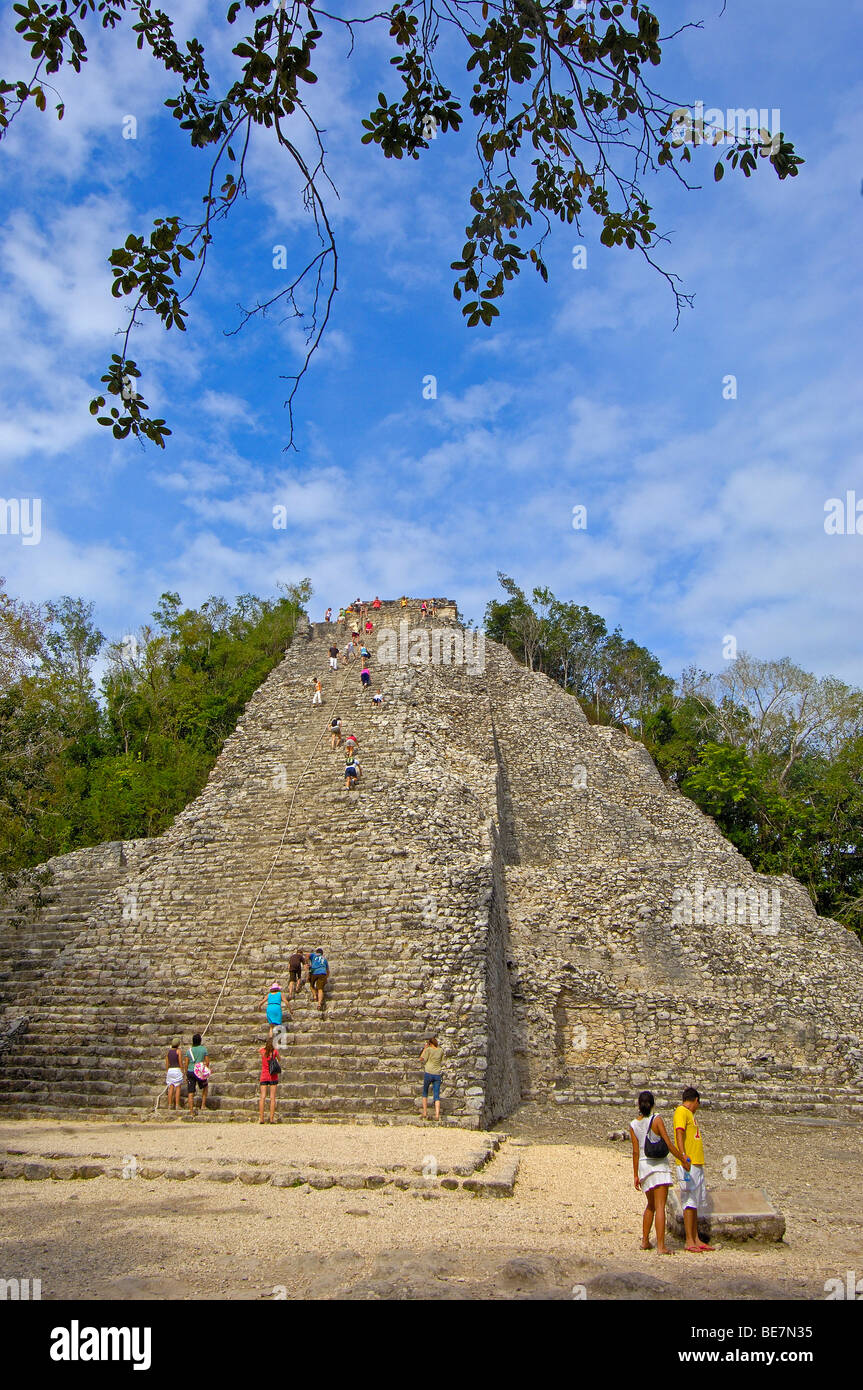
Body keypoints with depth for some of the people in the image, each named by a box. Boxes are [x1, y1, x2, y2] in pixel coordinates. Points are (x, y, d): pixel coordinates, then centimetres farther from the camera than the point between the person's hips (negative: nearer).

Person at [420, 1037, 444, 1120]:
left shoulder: (428, 1049, -7)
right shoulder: (441, 1050, 5)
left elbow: (422, 1059, -2)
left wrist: (425, 1048, 2)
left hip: (428, 1073, -3)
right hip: (437, 1075, 3)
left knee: (425, 1092, 17)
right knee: (436, 1095, 3)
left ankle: (425, 1113, 13)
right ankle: (437, 1114, -11)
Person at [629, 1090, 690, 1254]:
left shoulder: (633, 1125, 2)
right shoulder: (657, 1120, -9)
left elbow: (636, 1151, 3)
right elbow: (668, 1144, -10)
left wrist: (636, 1175, 8)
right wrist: (683, 1160, 0)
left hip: (643, 1166, 5)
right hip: (659, 1166, -4)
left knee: (651, 1205, 20)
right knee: (660, 1206, -5)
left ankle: (645, 1241, 22)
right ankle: (661, 1246, -9)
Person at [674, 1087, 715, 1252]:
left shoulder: (689, 1114, 23)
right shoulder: (681, 1112, -7)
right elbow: (679, 1134, -20)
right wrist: (683, 1156, -31)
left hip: (697, 1164, 10)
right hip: (688, 1164, -10)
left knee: (695, 1203, 10)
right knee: (690, 1202, -9)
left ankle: (696, 1239, 15)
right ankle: (689, 1241, -7)